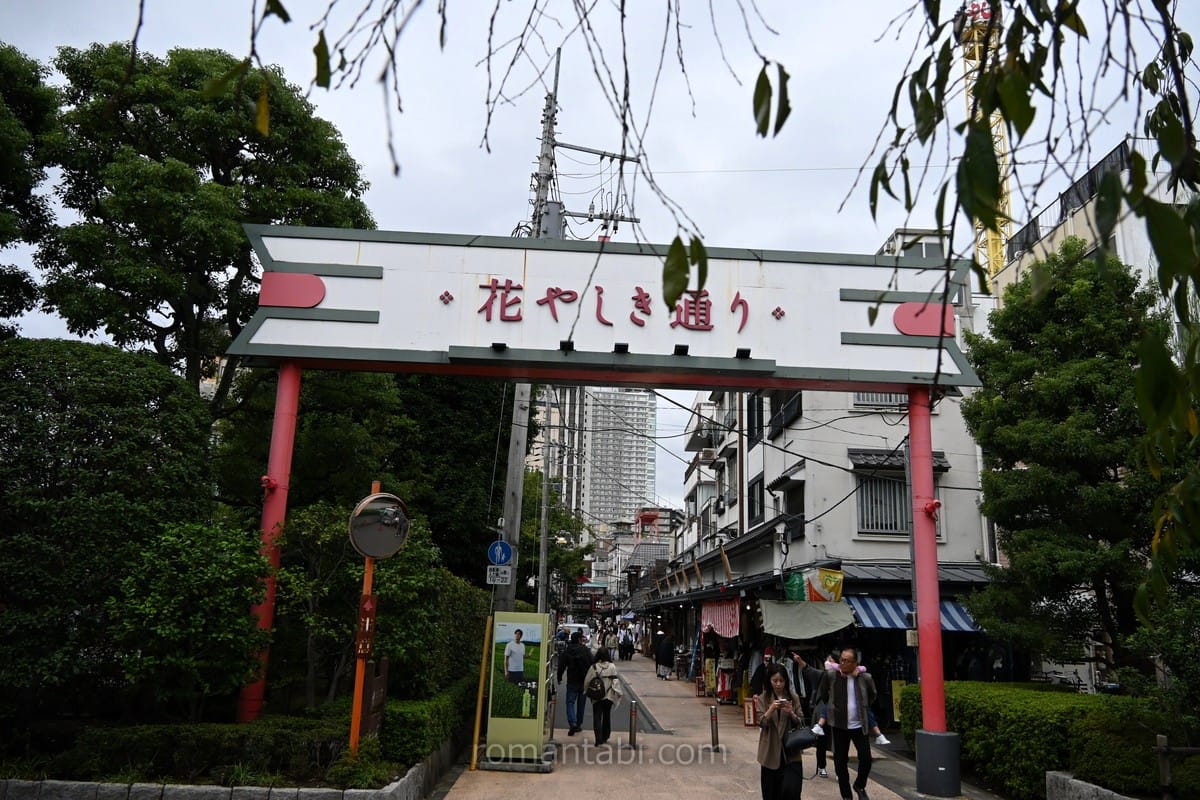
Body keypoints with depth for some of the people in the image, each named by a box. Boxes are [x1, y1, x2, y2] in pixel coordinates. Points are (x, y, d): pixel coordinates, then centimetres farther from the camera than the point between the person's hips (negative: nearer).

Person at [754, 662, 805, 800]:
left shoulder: (793, 697, 3)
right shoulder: (763, 698, 0)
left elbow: (800, 723, 2)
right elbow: (761, 723, -9)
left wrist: (791, 713, -18)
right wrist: (772, 709, -24)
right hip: (771, 750, 0)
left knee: (791, 789, -12)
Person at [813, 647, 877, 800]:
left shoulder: (866, 677, -7)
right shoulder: (830, 675, -10)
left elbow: (872, 696, 15)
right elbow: (821, 697, 4)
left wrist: (863, 708, 9)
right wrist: (824, 715, 4)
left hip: (859, 725, 1)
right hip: (839, 725, 0)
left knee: (866, 759, 1)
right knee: (840, 762, 6)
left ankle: (860, 786, 31)